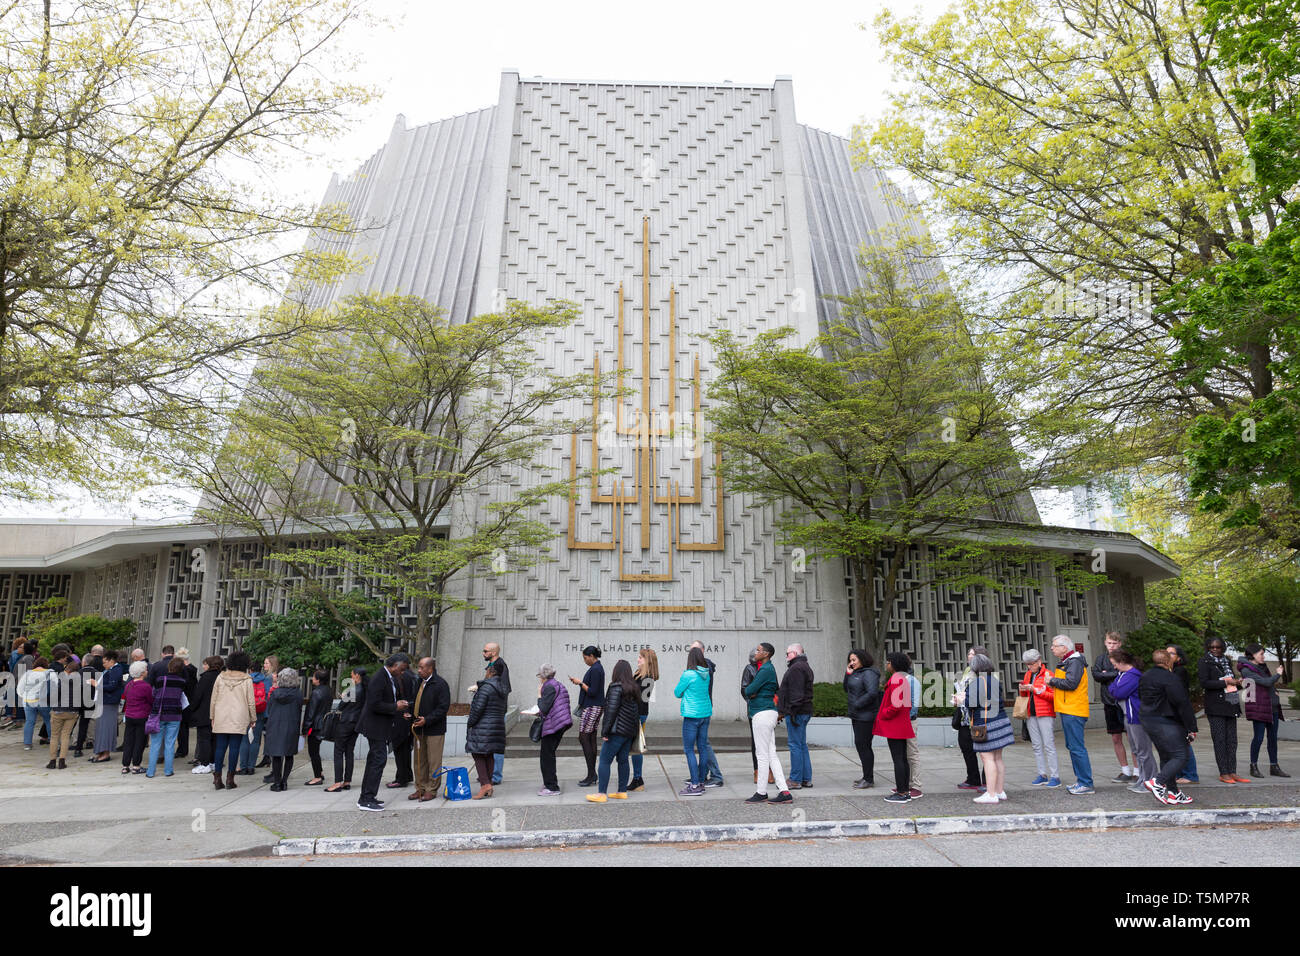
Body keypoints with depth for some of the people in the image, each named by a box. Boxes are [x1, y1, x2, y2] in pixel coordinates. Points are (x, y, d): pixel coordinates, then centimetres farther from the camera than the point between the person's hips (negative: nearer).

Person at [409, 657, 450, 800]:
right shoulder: (418, 683, 11)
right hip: (418, 729, 7)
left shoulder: (440, 684, -12)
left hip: (434, 730, -7)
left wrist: (427, 720, -21)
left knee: (433, 762, 0)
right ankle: (420, 788, 24)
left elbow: (444, 707, -16)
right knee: (419, 761, 13)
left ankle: (431, 790, 9)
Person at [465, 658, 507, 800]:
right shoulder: (502, 689, 13)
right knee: (488, 756, 12)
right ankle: (489, 785, 14)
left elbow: (478, 708, -18)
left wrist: (470, 723, -6)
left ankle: (485, 784, -12)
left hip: (483, 727, -8)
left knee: (478, 754, -3)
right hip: (498, 726, 8)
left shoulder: (486, 687, -15)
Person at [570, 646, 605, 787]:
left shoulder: (595, 670, -17)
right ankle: (592, 774, 14)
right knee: (591, 739, 10)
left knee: (584, 738, -7)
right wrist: (579, 682, 12)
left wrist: (581, 683, -11)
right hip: (594, 707, 10)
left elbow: (592, 692, -21)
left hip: (591, 708, -10)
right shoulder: (597, 668, 14)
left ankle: (591, 775, -6)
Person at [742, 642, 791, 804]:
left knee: (763, 755, -1)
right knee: (771, 755, 9)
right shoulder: (766, 668, 17)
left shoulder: (766, 670, -14)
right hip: (765, 713, 10)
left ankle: (761, 793, 6)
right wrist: (752, 693, 0)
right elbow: (746, 690, 21)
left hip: (763, 714, -10)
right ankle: (784, 792, 8)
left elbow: (749, 690, -16)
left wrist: (749, 690, 5)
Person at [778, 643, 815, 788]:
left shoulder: (796, 668, -14)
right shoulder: (805, 667, 20)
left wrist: (793, 711, -22)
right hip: (805, 712, 11)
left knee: (795, 745, -6)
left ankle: (796, 780, -3)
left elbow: (797, 693, -22)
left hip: (796, 712, -11)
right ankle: (806, 779, 17)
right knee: (802, 745, 14)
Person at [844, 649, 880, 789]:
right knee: (861, 745, 14)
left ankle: (869, 780, -1)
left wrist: (857, 705, -20)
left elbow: (872, 693, -26)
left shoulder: (868, 674, -15)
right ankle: (867, 776, 23)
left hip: (866, 717, -10)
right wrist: (848, 674, 7)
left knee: (863, 746, -7)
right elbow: (847, 690, 20)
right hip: (857, 716, 10)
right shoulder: (856, 673, 16)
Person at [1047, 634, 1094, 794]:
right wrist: (1053, 682, 7)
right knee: (1072, 746, 15)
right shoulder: (1064, 662, 19)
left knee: (1077, 748, -8)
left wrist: (1052, 681, -10)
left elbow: (1071, 683, -22)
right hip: (1066, 710, 11)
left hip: (1073, 711, -11)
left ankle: (1086, 784, -4)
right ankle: (1080, 781, 22)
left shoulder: (1075, 662, -13)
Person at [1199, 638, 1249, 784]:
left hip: (1230, 705, 7)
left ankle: (1232, 773, 10)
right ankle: (1223, 773, -1)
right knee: (1220, 739, -4)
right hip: (1215, 706, -7)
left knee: (1232, 740, 6)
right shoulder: (1204, 662, -4)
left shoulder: (1226, 661, 16)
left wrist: (1237, 681, 5)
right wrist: (1226, 682, -16)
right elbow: (1204, 682, -14)